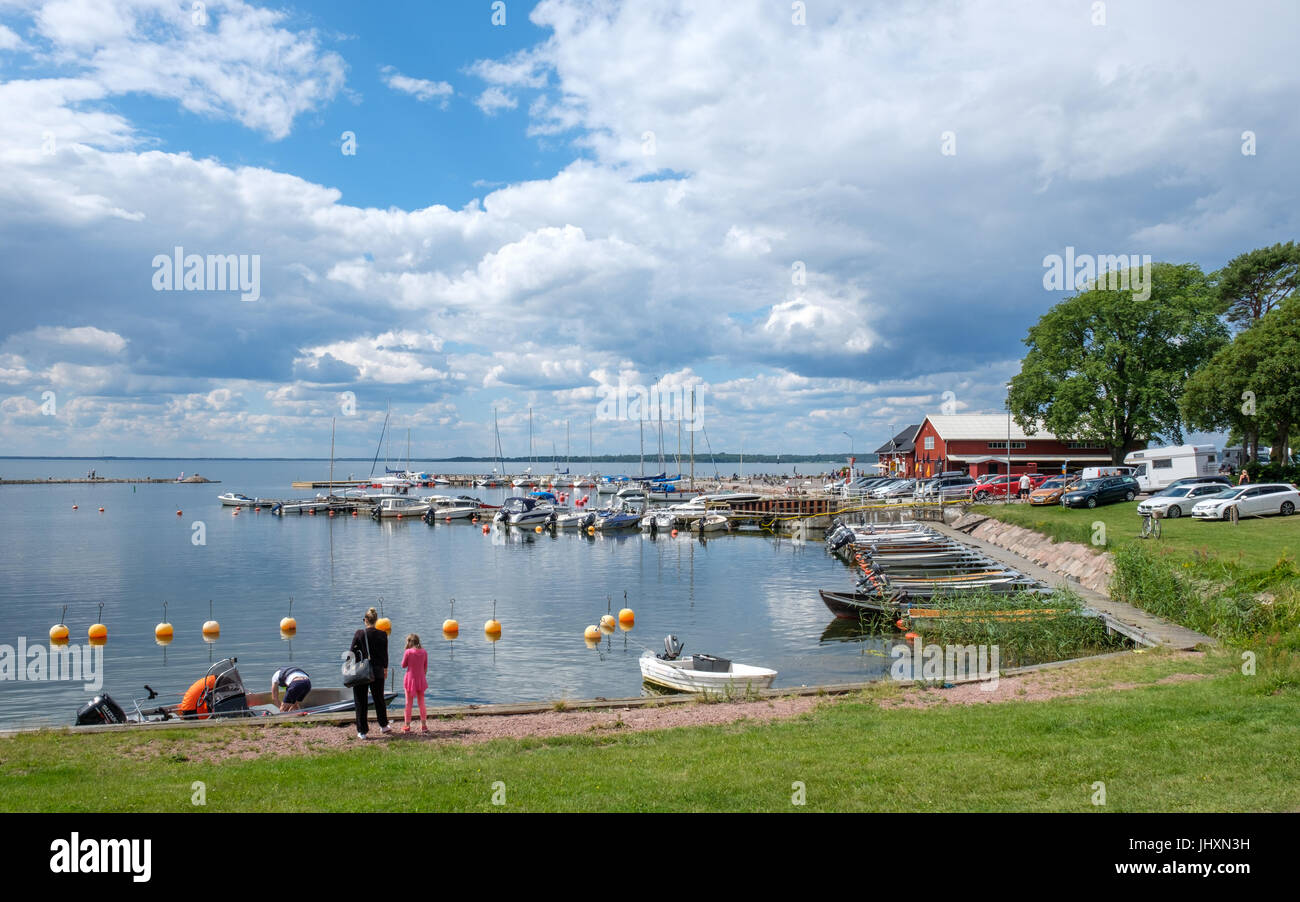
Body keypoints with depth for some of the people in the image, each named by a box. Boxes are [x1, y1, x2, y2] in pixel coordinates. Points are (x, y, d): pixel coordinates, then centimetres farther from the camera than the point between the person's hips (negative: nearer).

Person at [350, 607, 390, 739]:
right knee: (379, 699, 20)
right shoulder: (383, 635, -3)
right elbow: (385, 654, 5)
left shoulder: (359, 634, -11)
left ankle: (362, 731, 7)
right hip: (378, 672, 3)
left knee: (360, 702, 6)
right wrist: (385, 669, 18)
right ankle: (383, 725, 32)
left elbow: (353, 653, -6)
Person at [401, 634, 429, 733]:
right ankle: (424, 726, 15)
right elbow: (425, 668, 4)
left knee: (408, 704, 7)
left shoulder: (408, 652, -12)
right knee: (421, 703, 12)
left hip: (410, 679, -3)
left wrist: (406, 651, 1)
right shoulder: (424, 652, -2)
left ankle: (407, 726, 11)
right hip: (421, 680, 3)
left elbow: (403, 666, -3)